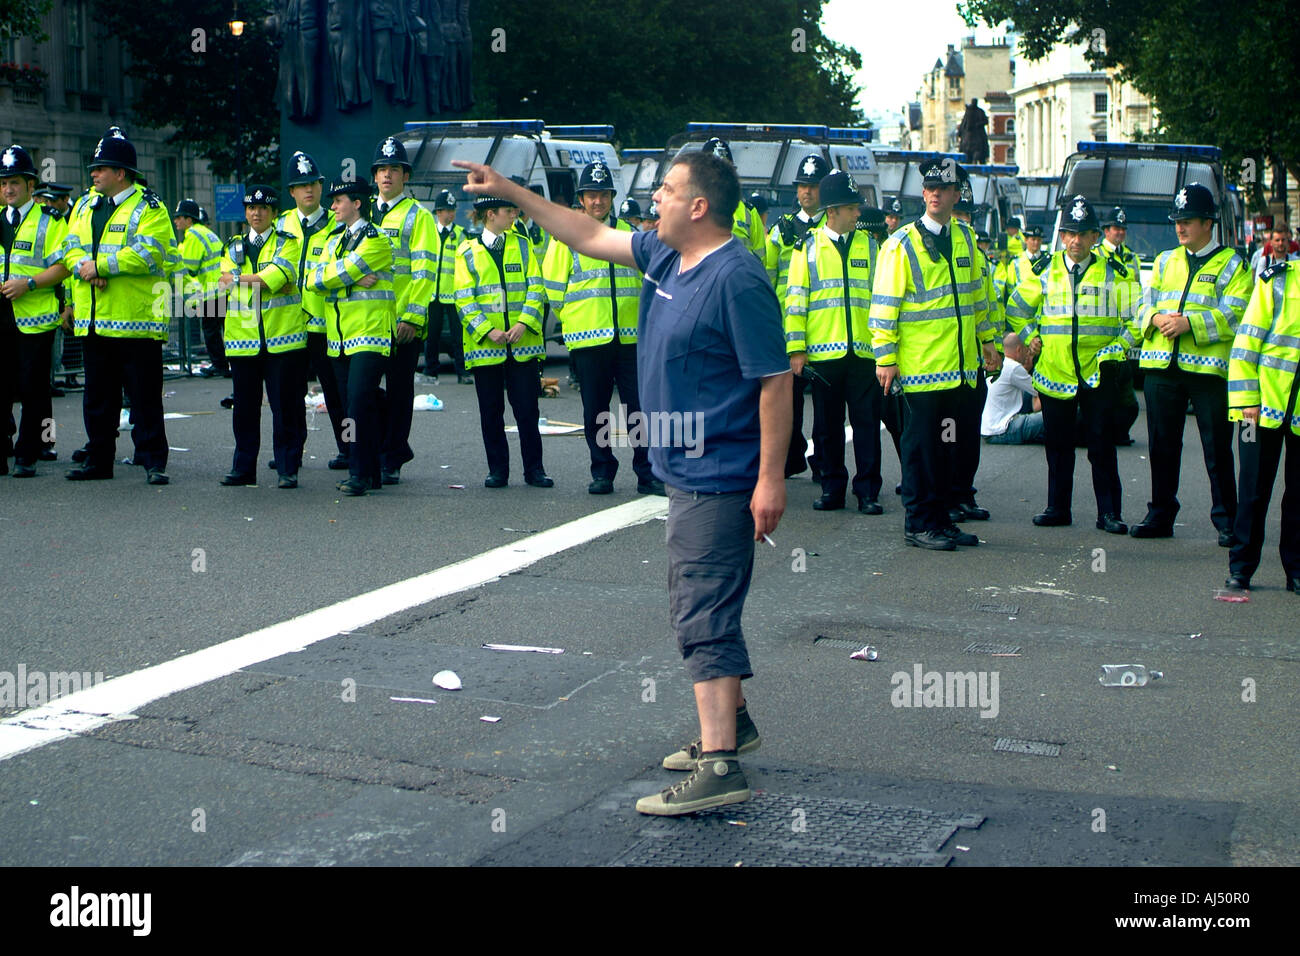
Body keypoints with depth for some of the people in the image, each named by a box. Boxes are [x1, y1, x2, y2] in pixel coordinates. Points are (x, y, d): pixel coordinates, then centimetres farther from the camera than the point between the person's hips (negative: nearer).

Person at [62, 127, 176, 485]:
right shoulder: (86, 206, 16)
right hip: (94, 320, 7)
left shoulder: (149, 208, -5)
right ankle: (99, 460, 19)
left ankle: (153, 461, 1)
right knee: (97, 397, 11)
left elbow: (146, 254, -17)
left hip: (136, 319, -7)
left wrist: (100, 265, -16)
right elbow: (71, 248, 11)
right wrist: (86, 267, -11)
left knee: (144, 397, -4)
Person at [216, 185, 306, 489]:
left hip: (283, 337, -3)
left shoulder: (288, 243, 5)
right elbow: (225, 281, -1)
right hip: (243, 338, 3)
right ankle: (243, 467, 14)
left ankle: (288, 469, 3)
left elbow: (275, 277, -12)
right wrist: (263, 280, -11)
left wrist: (240, 278, -6)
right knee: (245, 406, 6)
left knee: (286, 406, -3)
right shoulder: (234, 247, 17)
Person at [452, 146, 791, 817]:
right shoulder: (666, 257, 8)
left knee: (704, 614, -11)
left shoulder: (736, 279, -19)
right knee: (696, 607, 20)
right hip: (685, 470, 10)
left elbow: (775, 380, -21)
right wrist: (511, 193, 19)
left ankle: (720, 766, -9)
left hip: (716, 479, -10)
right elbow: (588, 237, 21)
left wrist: (771, 480, -23)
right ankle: (731, 722, 35)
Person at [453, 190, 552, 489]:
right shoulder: (467, 251, 4)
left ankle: (534, 469, 8)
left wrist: (524, 323, -11)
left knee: (527, 409, 0)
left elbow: (536, 289, 4)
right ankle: (497, 470, 13)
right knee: (491, 411, 4)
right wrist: (487, 330, -12)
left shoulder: (522, 245, 10)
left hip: (523, 342, 1)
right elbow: (465, 300, 0)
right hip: (485, 346, -1)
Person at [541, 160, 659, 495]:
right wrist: (572, 318, 7)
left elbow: (643, 278, 21)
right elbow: (554, 284, 7)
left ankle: (647, 474, 5)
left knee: (639, 406, -1)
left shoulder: (627, 233, 13)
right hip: (588, 338, -2)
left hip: (629, 336, 2)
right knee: (595, 410, 3)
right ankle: (602, 472, 14)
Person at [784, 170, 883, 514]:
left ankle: (868, 492, 7)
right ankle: (832, 488, 17)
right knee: (828, 425, 6)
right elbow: (795, 299, 2)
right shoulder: (809, 246, 3)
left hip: (863, 350, 1)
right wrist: (795, 348, -4)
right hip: (823, 352, -1)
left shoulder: (868, 244, 10)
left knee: (866, 422, 0)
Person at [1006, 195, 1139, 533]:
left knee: (1102, 446, -1)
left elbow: (1135, 318, 7)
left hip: (1098, 374, -2)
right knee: (1058, 445, 8)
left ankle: (1109, 512, 5)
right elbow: (1017, 308, 19)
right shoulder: (1044, 271, 7)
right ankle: (1057, 508, 17)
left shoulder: (1114, 273, 3)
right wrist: (1031, 338, 8)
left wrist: (1118, 348, -4)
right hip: (1054, 371, 2)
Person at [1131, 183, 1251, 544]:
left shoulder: (1232, 264, 2)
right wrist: (1156, 318, -9)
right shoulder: (1165, 261, 18)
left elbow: (1234, 314, -8)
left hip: (1208, 366, -4)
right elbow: (1146, 302, 14)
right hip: (1161, 365, 4)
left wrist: (1190, 323, -18)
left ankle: (1227, 521, 7)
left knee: (1217, 449, 0)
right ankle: (1160, 515, 17)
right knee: (1162, 445, 8)